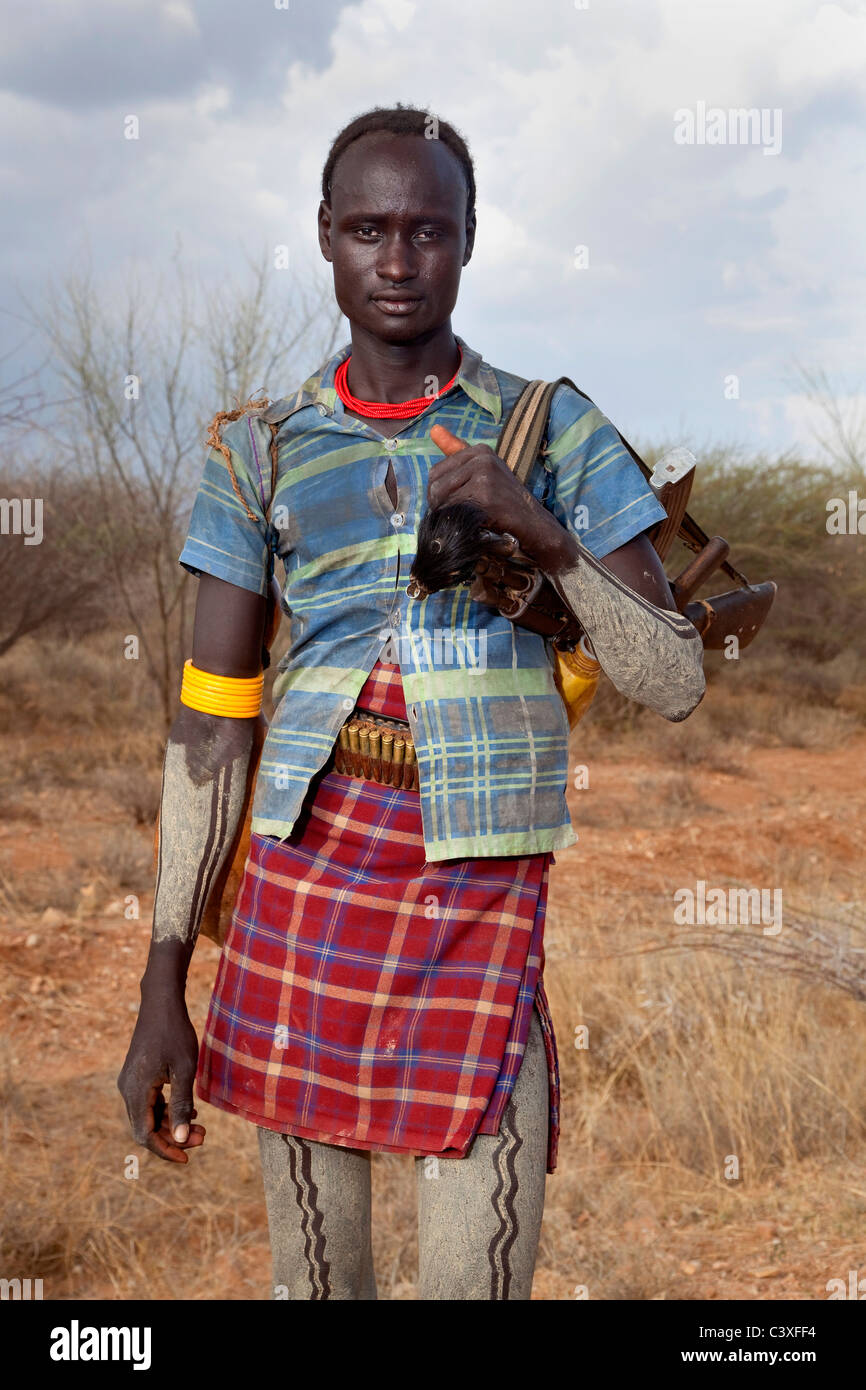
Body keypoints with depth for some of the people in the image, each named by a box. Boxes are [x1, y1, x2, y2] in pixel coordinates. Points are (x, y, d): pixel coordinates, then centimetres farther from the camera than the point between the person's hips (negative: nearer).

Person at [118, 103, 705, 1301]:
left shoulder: (558, 434, 4)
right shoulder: (263, 451, 7)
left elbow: (674, 685, 2)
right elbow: (209, 729, 6)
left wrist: (547, 536, -15)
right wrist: (164, 989, 3)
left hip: (485, 907, -1)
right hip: (300, 890, 2)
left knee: (478, 1277, -2)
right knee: (313, 1274, 10)